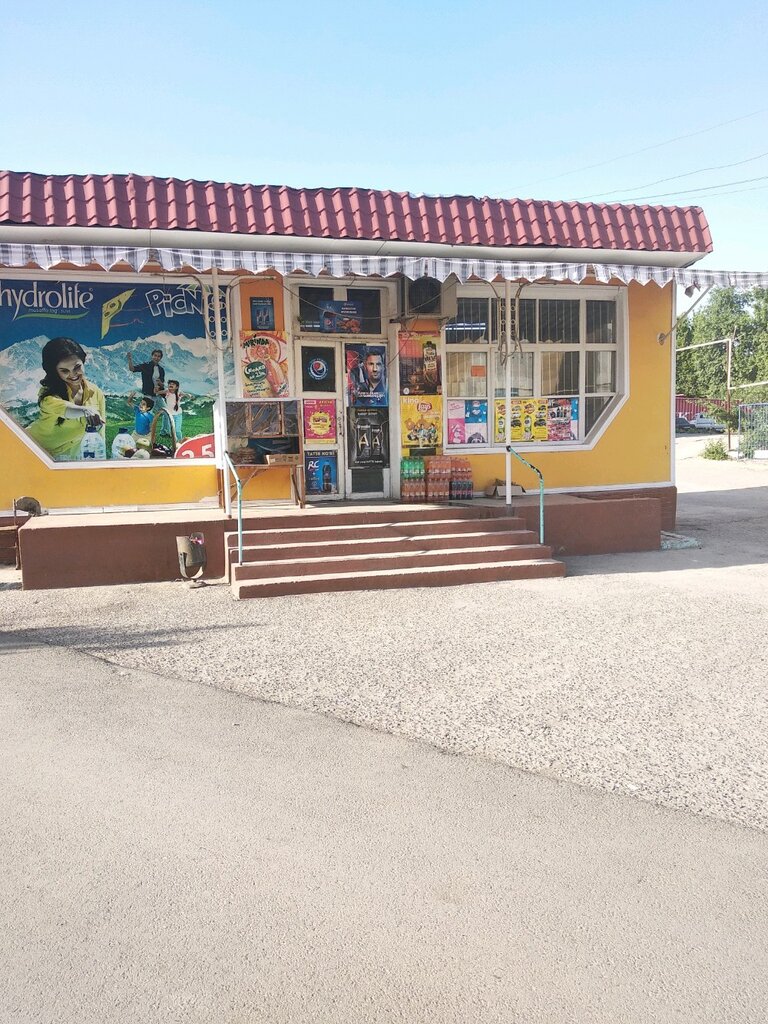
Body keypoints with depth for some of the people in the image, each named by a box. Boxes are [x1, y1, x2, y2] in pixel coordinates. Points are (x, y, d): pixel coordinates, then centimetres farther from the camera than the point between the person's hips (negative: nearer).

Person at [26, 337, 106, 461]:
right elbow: (58, 407, -37)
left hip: (73, 455, 2)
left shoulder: (97, 394, -3)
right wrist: (84, 410, -55)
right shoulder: (49, 391, -13)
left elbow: (99, 434, 2)